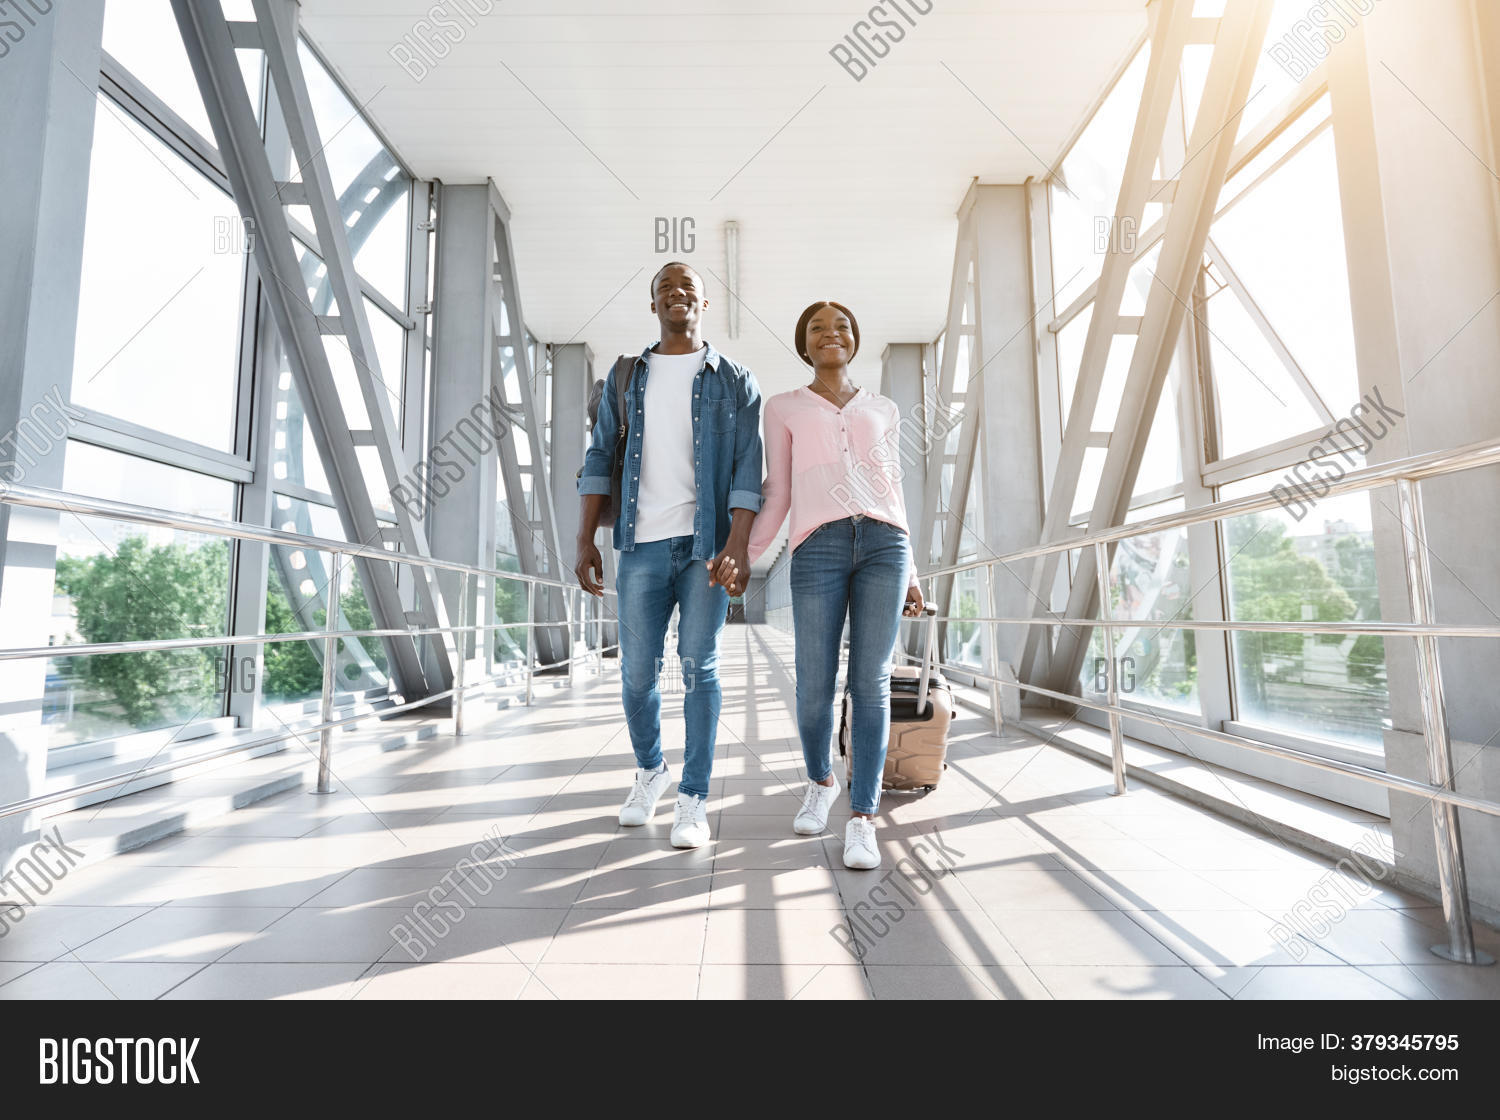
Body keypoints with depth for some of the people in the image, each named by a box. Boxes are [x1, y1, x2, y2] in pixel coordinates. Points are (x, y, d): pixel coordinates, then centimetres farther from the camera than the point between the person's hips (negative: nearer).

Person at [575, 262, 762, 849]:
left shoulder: (734, 381, 8)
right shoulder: (625, 377, 14)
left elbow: (747, 469, -2)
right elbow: (599, 460, 10)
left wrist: (737, 547, -15)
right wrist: (585, 541, 0)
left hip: (706, 544, -2)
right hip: (643, 543, 2)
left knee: (699, 668, -2)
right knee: (637, 672, 5)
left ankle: (693, 799, 10)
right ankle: (649, 769, 31)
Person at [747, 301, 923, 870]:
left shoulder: (883, 410, 23)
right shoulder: (784, 408, 19)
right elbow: (776, 496, 14)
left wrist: (911, 572, 16)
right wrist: (741, 557, 4)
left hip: (884, 544, 2)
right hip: (818, 546, -1)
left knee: (871, 683, -5)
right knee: (814, 688, -2)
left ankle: (862, 818, 5)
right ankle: (821, 782, 28)